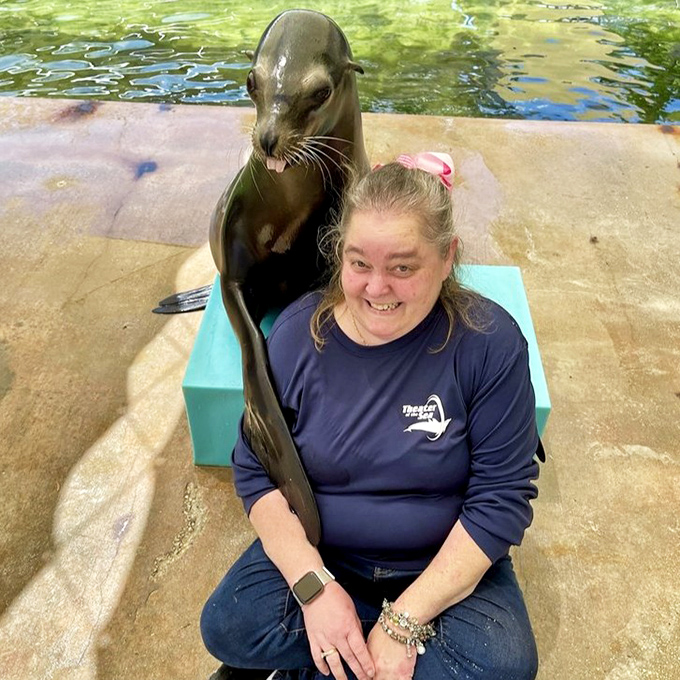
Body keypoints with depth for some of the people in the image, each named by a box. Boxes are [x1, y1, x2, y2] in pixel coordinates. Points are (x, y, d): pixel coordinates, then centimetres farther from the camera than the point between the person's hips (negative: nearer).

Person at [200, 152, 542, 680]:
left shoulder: (488, 341, -17)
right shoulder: (299, 333, -10)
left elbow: (501, 496, -15)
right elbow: (256, 470, -5)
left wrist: (406, 621, -19)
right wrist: (314, 586, -18)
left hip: (446, 566, 0)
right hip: (316, 553, 1)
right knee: (226, 627, -21)